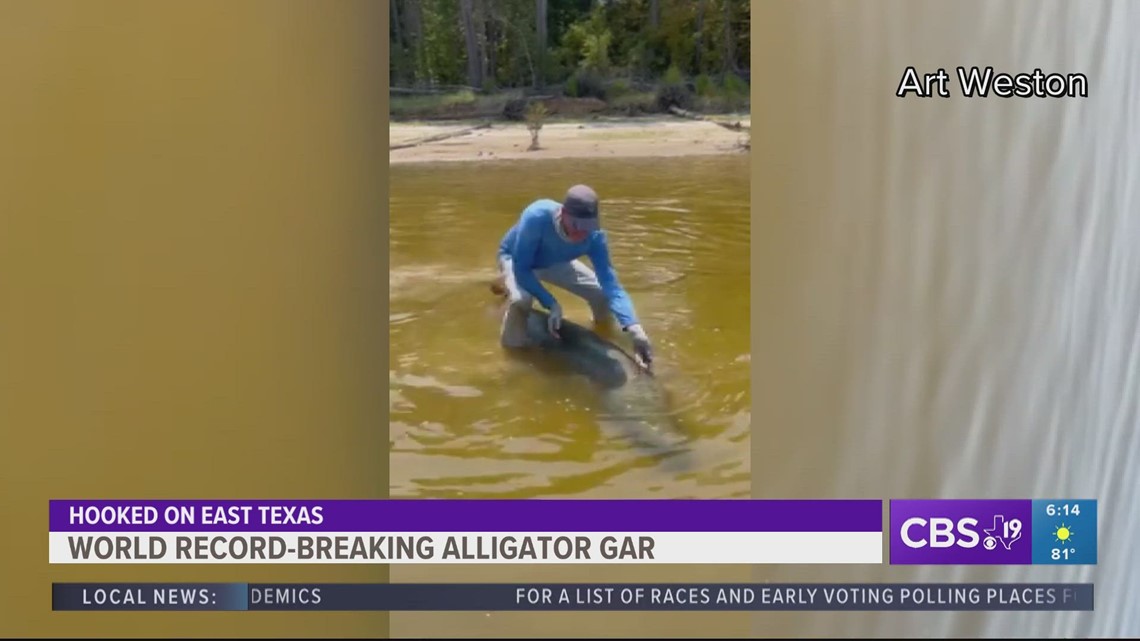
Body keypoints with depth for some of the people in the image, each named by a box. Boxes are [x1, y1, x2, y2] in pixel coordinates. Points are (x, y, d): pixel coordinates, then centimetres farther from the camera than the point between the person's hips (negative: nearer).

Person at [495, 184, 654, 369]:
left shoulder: (594, 235, -32)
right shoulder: (536, 217, -43)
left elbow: (610, 284, -34)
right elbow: (521, 268, -35)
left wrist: (635, 329, -46)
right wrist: (552, 304, -42)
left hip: (554, 262, 4)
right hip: (515, 258, -4)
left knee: (601, 292, -9)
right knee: (521, 299, -36)